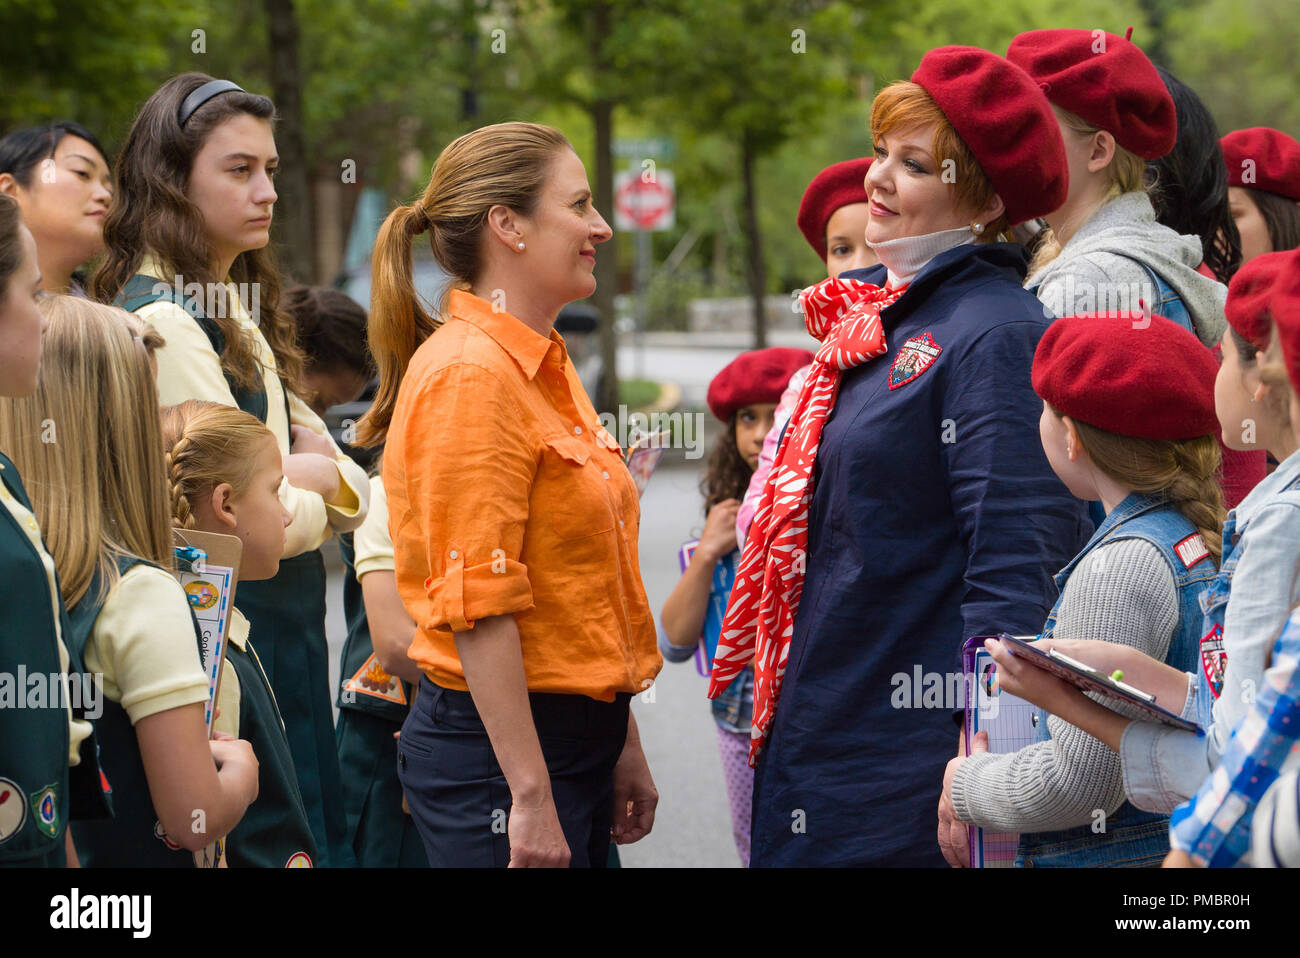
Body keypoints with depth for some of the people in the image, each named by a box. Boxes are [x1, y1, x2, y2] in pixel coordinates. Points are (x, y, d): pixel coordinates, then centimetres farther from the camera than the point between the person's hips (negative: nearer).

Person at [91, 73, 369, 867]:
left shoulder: (242, 314, 15)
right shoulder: (162, 321, -14)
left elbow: (353, 492, 13)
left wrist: (308, 471, -9)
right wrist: (314, 486, -1)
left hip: (289, 631, 9)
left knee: (314, 834, 11)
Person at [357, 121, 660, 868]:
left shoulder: (544, 369, 14)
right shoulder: (470, 377, -14)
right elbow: (477, 608, -19)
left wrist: (621, 746, 20)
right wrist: (529, 798, -21)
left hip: (574, 736, 9)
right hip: (500, 749, -9)